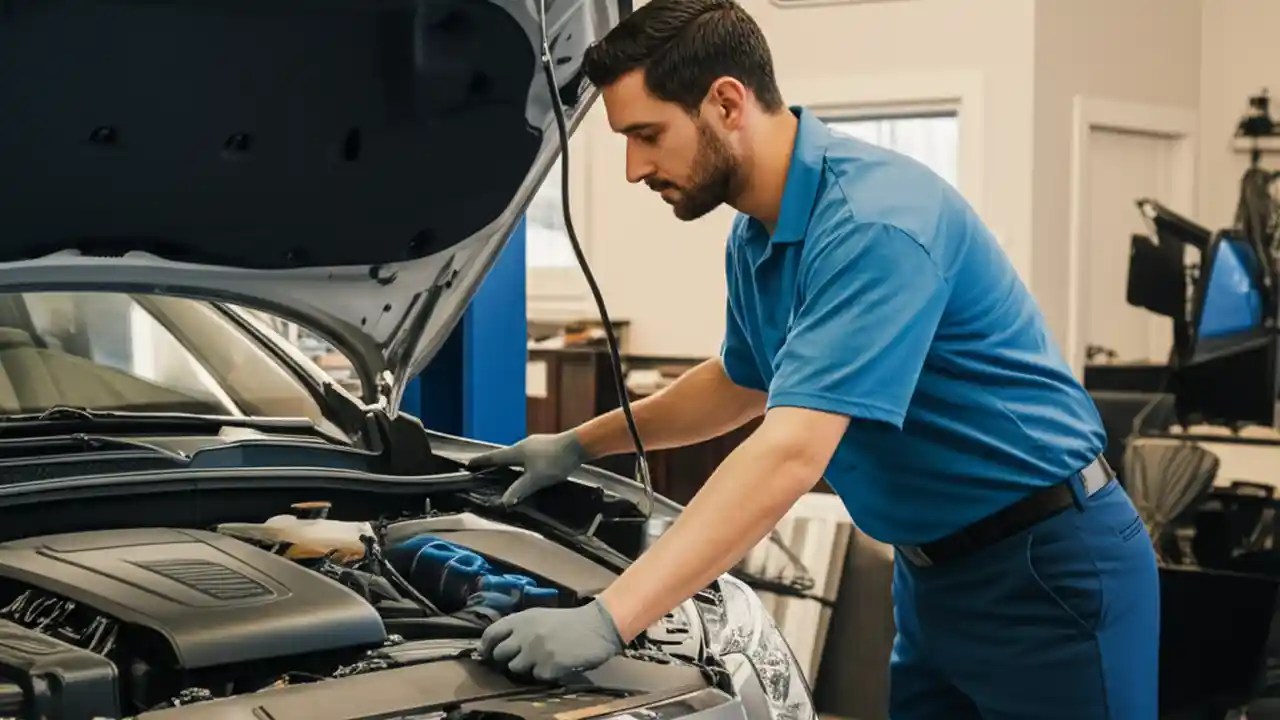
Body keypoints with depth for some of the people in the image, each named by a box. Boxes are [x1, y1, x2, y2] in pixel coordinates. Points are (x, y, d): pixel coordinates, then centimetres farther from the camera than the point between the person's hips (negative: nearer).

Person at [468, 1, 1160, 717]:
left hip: (1050, 568, -9)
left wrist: (606, 620, -39)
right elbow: (743, 383, 25)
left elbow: (790, 454, -35)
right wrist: (580, 444, 20)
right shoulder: (756, 237, 5)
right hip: (934, 569, 9)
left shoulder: (872, 220, -26)